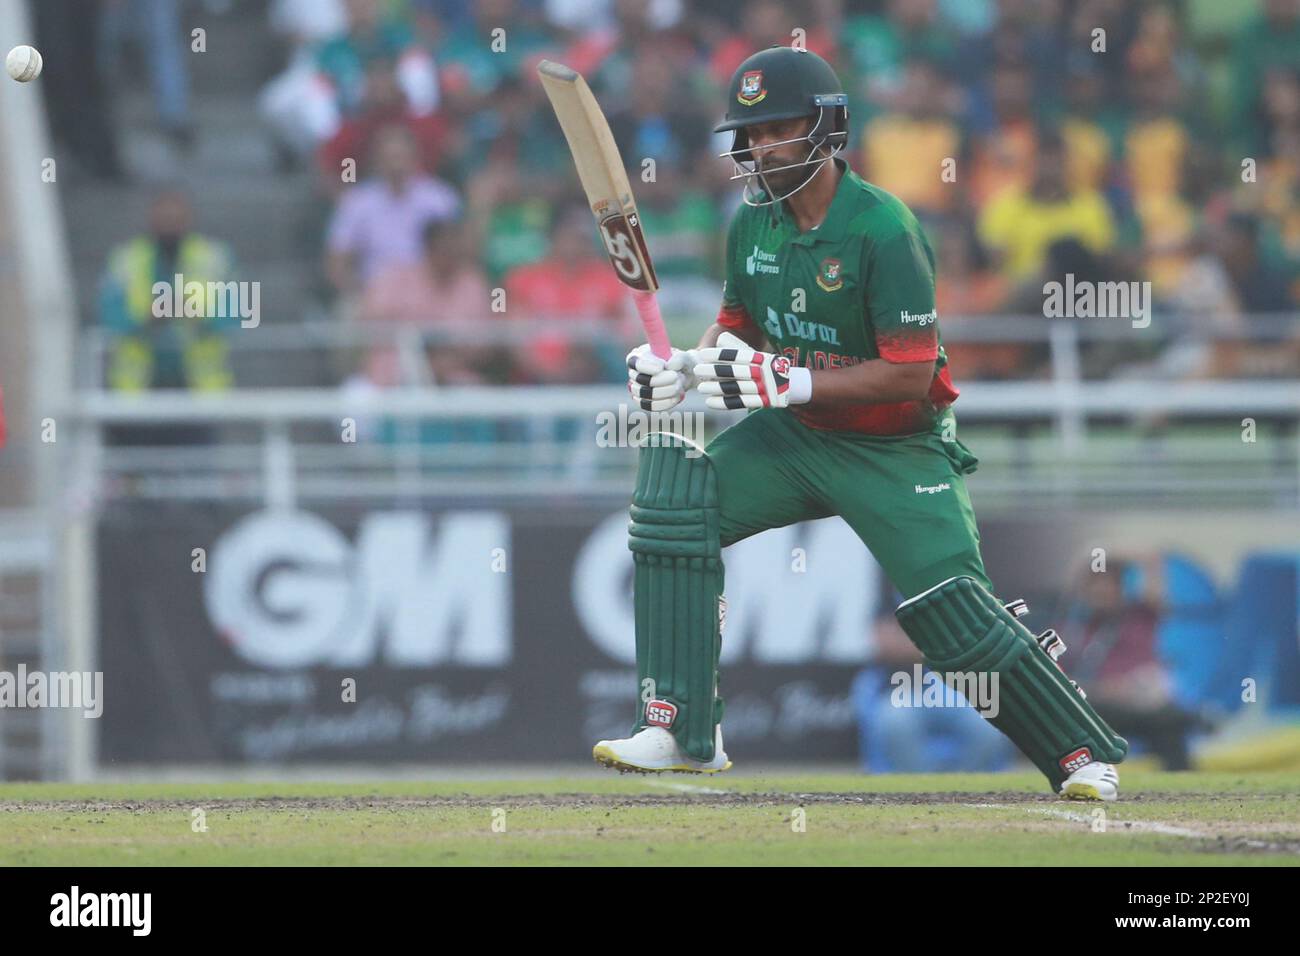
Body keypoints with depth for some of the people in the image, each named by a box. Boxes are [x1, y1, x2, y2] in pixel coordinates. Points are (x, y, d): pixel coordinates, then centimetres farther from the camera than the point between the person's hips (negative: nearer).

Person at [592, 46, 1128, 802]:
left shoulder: (883, 229, -22)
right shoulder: (754, 224, -1)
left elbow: (910, 373, -25)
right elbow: (739, 324, 14)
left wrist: (788, 381, -31)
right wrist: (683, 369, -8)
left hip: (898, 450, -6)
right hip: (794, 438, 6)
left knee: (953, 610, -16)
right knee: (674, 504, -13)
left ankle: (1084, 754, 2)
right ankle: (682, 732, -9)